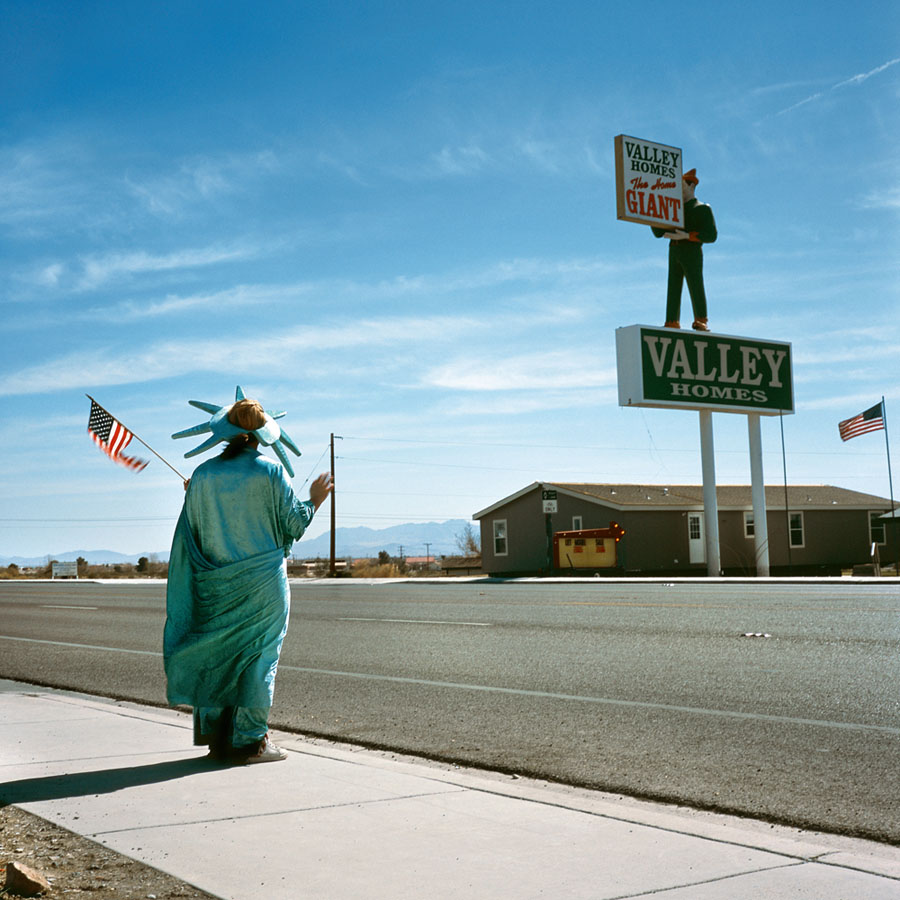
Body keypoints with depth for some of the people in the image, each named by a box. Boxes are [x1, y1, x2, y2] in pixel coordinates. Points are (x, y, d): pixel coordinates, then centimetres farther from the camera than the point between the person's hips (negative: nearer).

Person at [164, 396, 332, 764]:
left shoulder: (203, 475, 1)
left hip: (217, 585, 4)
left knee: (217, 655, 14)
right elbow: (294, 523, -6)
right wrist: (314, 501, 13)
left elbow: (191, 533, 6)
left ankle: (216, 736, 19)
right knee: (258, 658, 3)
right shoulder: (270, 471, -9)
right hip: (263, 582, -4)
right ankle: (248, 741, 5)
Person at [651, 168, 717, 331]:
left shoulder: (703, 209, 6)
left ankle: (701, 322, -7)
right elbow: (658, 232, 18)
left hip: (692, 252, -6)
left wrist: (687, 236, -17)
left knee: (696, 287, -10)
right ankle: (672, 324, 0)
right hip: (674, 252, 6)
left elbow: (711, 235, -6)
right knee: (673, 288, 1)